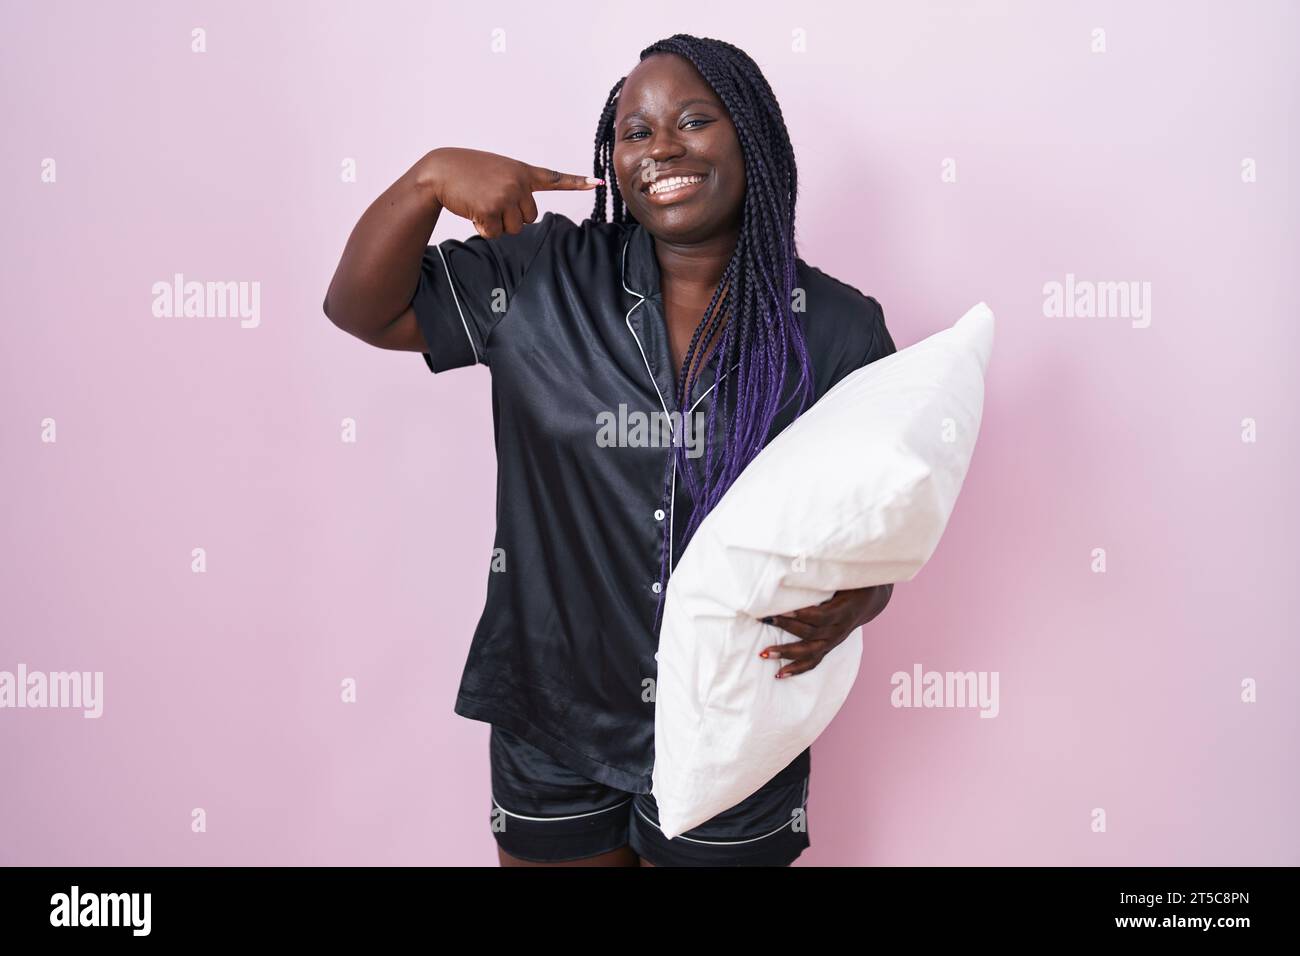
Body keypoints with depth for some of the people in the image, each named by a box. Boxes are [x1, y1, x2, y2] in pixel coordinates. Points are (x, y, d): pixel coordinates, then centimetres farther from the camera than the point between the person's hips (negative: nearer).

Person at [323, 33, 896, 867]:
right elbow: (362, 308, -4)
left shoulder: (839, 329, -6)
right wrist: (432, 176, -19)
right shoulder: (544, 279, -5)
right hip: (551, 726, 1)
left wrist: (847, 609, -21)